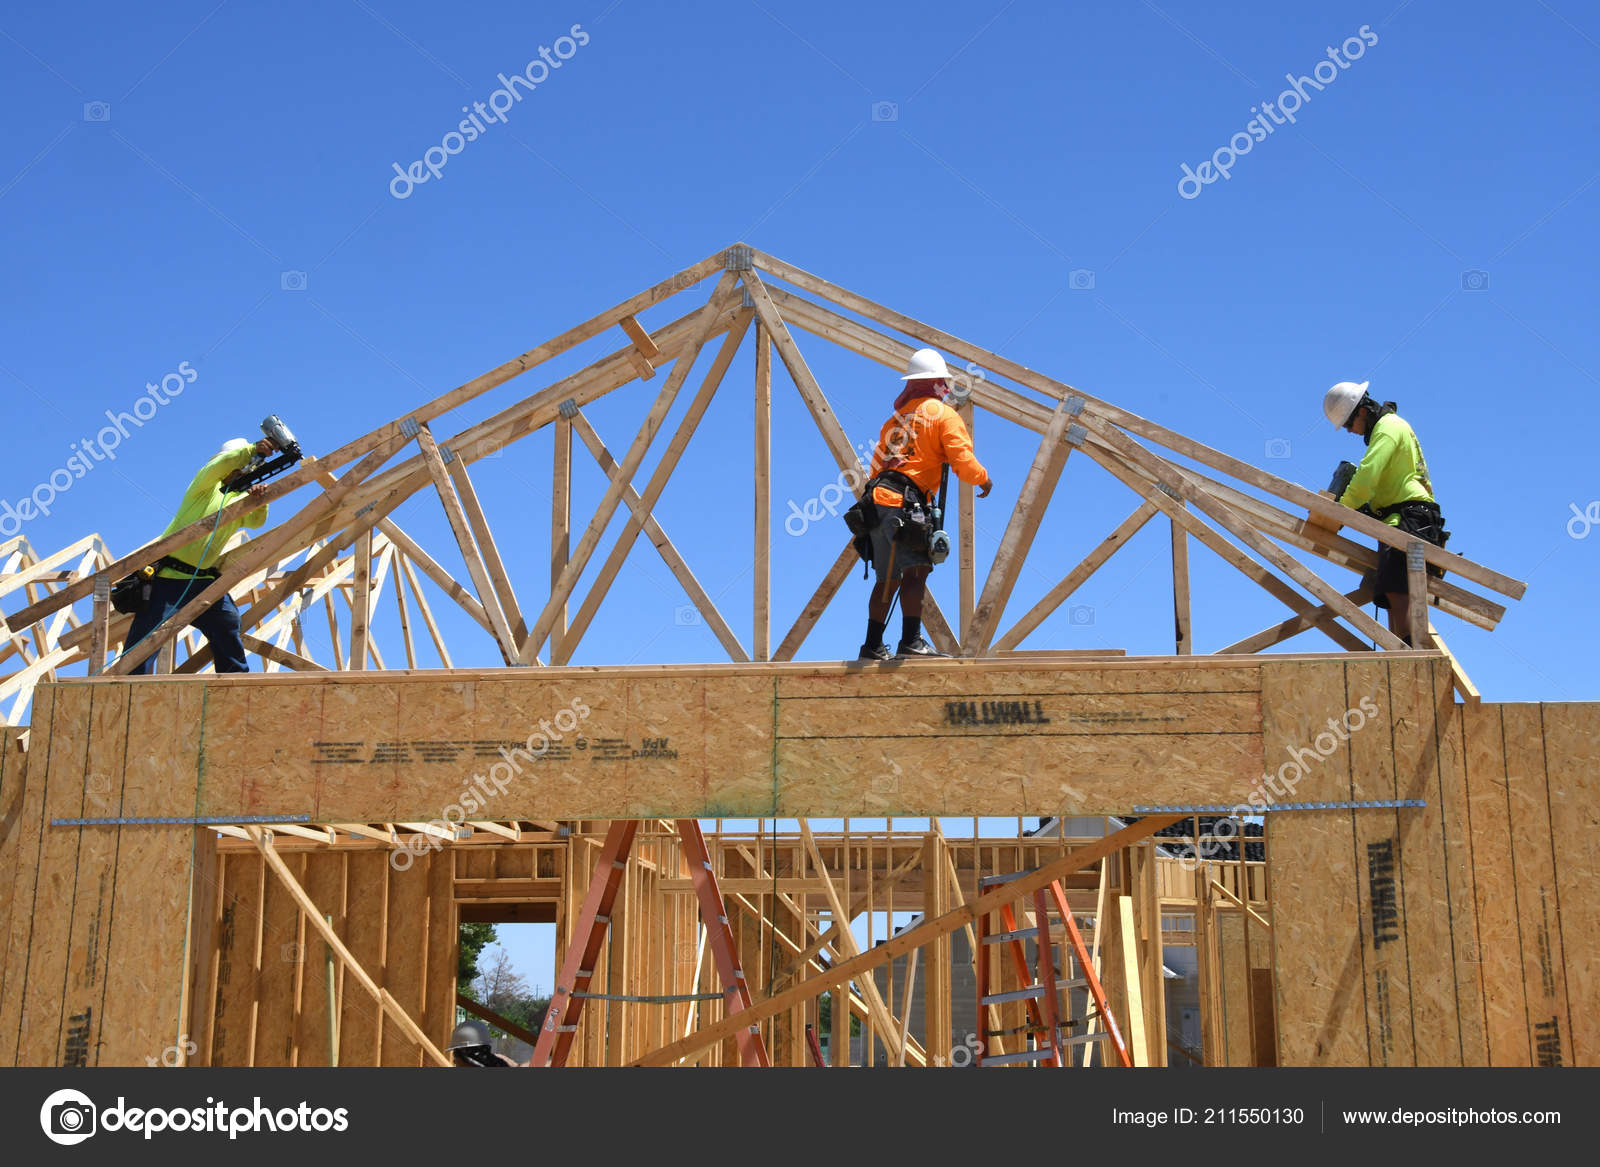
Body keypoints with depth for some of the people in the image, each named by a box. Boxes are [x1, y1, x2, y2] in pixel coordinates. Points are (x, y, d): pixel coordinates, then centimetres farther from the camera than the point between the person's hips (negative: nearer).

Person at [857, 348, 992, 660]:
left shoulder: (895, 419, 25)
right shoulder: (944, 415, 4)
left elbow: (876, 468, 24)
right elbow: (963, 461, -5)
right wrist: (984, 479, 13)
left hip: (879, 498, 8)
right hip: (907, 503, -8)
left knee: (888, 577, 12)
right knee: (915, 570, -14)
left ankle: (873, 645, 13)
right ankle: (911, 641, -24)